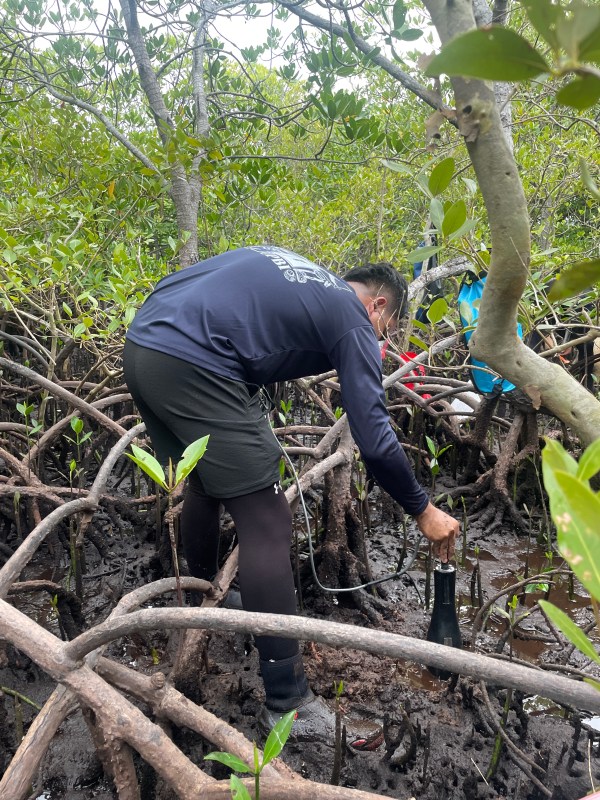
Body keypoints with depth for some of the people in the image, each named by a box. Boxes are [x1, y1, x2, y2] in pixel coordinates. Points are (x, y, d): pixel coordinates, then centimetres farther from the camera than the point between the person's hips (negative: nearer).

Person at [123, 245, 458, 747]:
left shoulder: (281, 265, 27)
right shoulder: (354, 322, 6)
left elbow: (175, 285, 26)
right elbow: (375, 439, -1)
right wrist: (423, 510, 12)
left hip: (140, 347, 9)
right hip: (193, 368, -9)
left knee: (204, 484, 27)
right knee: (267, 525, -3)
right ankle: (288, 703, 3)